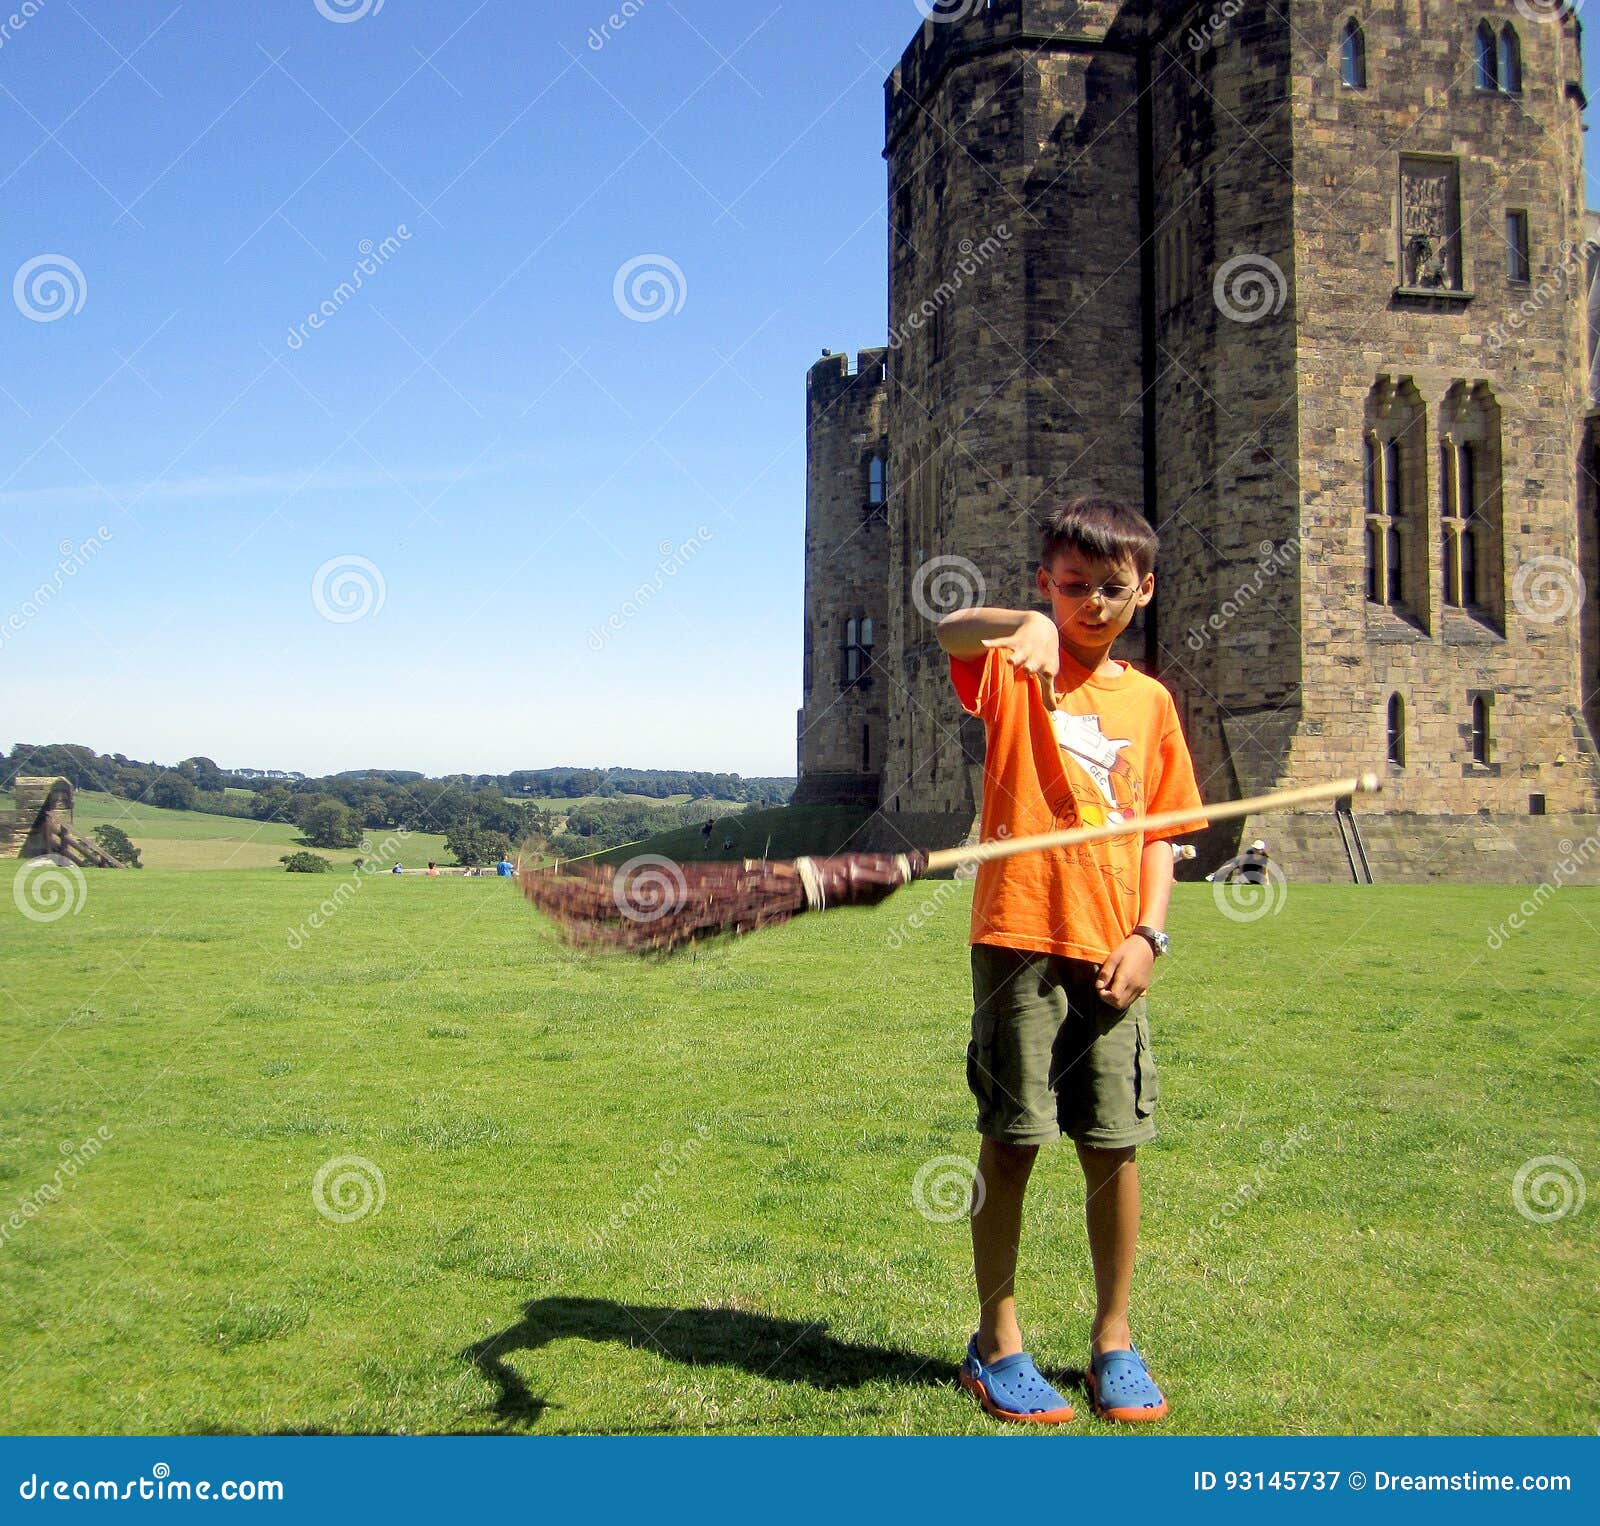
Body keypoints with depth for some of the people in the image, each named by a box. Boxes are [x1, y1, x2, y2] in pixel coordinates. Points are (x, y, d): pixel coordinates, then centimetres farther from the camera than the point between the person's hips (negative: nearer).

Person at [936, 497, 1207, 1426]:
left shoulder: (1149, 701, 12)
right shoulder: (1017, 671, 3)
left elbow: (1159, 833, 14)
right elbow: (950, 631, -20)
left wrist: (1148, 935, 1)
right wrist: (1026, 624, -40)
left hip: (1111, 951, 3)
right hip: (1020, 938, -3)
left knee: (1115, 1145, 7)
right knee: (1011, 1141, 2)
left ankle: (1115, 1341, 24)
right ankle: (997, 1345, 17)